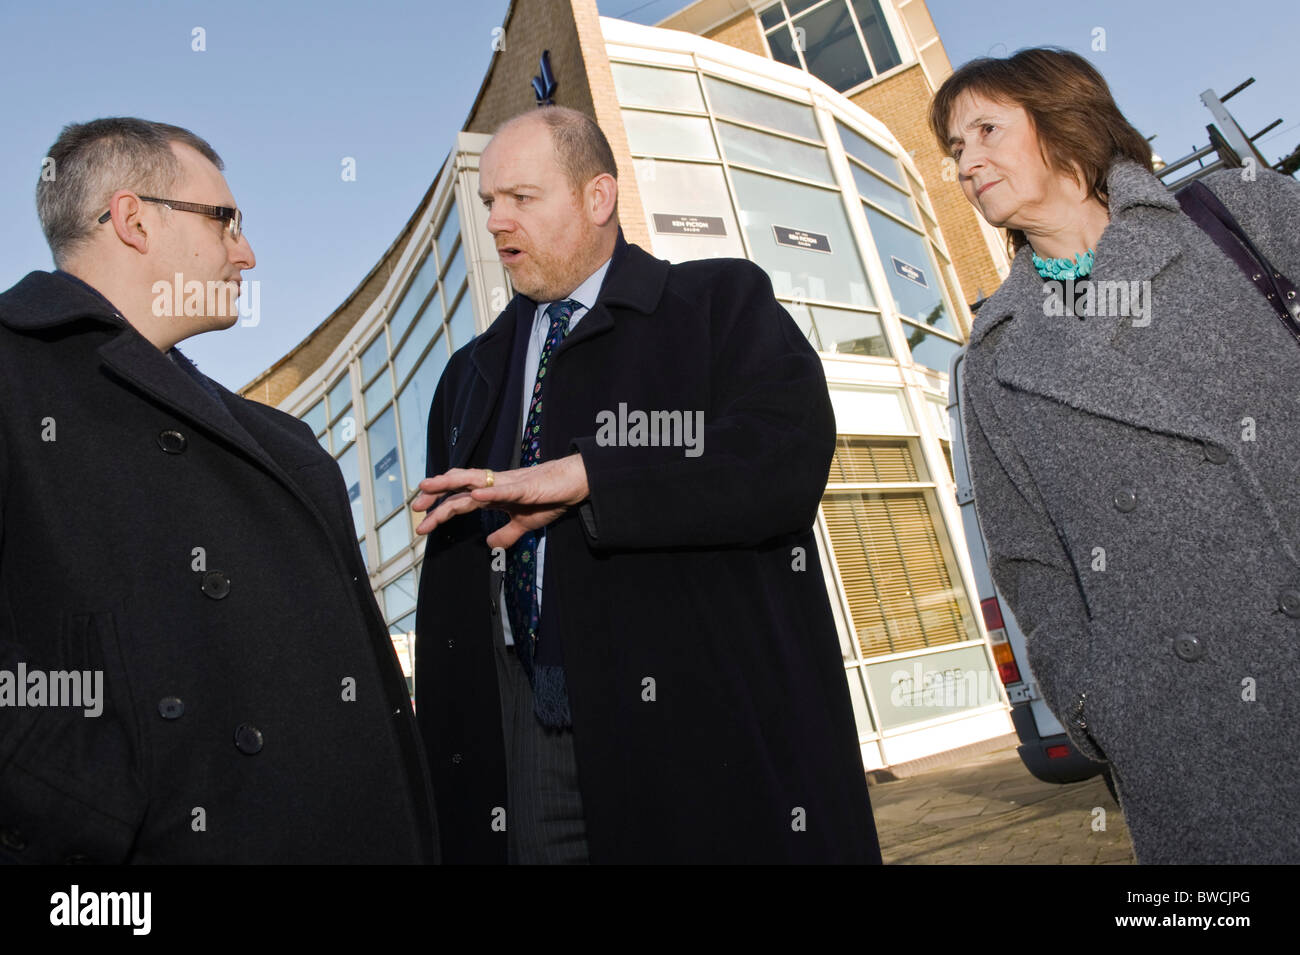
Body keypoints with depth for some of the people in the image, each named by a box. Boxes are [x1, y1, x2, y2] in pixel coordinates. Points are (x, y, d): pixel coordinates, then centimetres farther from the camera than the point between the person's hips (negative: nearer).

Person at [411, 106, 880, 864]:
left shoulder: (724, 302, 1)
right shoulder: (471, 377, 15)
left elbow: (790, 459, -17)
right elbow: (450, 594, 14)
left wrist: (584, 477, -20)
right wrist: (441, 765, 10)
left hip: (705, 737, -4)